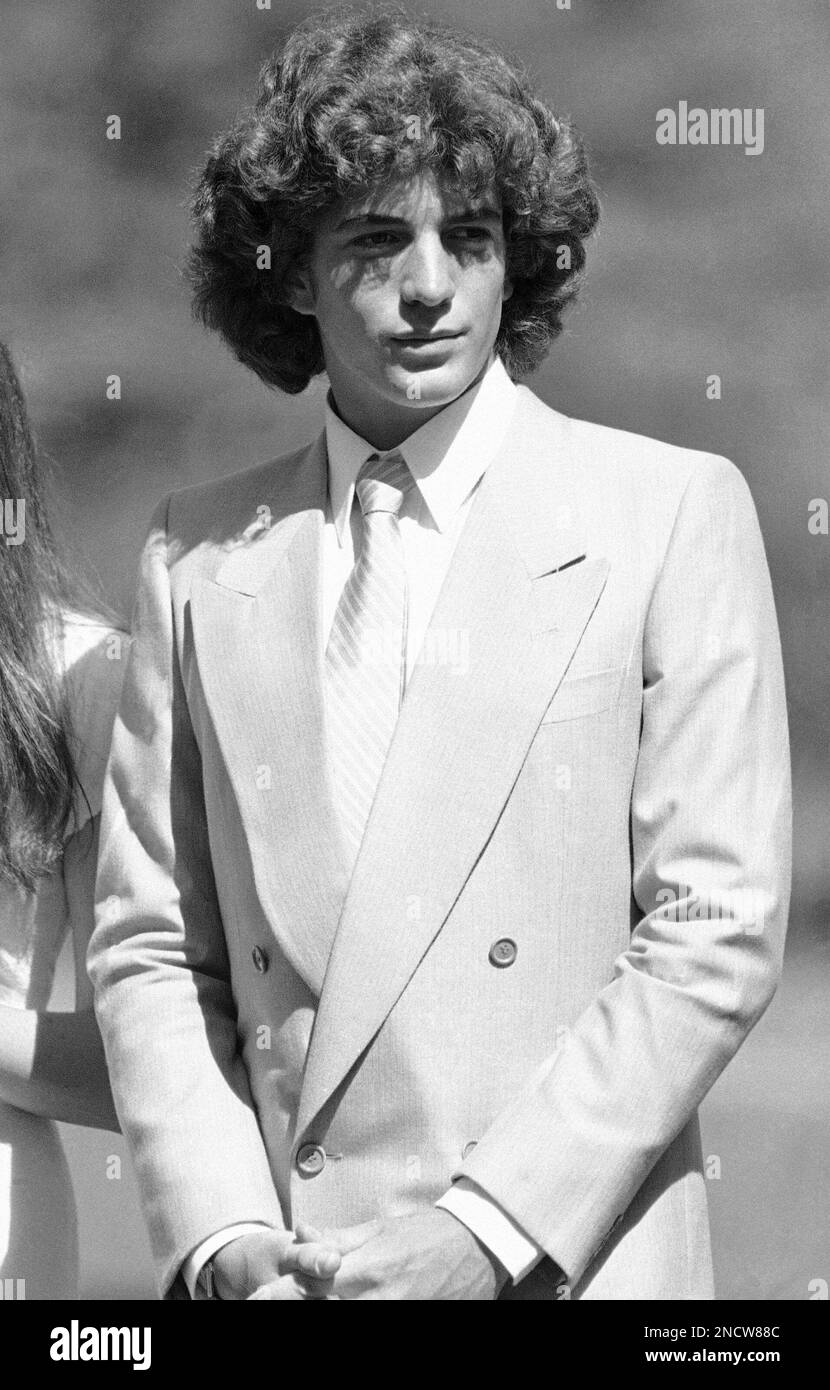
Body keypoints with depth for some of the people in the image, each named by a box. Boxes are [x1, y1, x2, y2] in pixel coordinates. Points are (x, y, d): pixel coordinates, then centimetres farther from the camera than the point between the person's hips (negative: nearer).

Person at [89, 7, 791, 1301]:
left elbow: (718, 935, -7)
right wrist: (224, 1233, -8)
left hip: (569, 1258, -2)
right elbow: (149, 948, 5)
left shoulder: (675, 513, -3)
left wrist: (485, 1229, -13)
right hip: (275, 1262, 2)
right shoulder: (200, 555, 5)